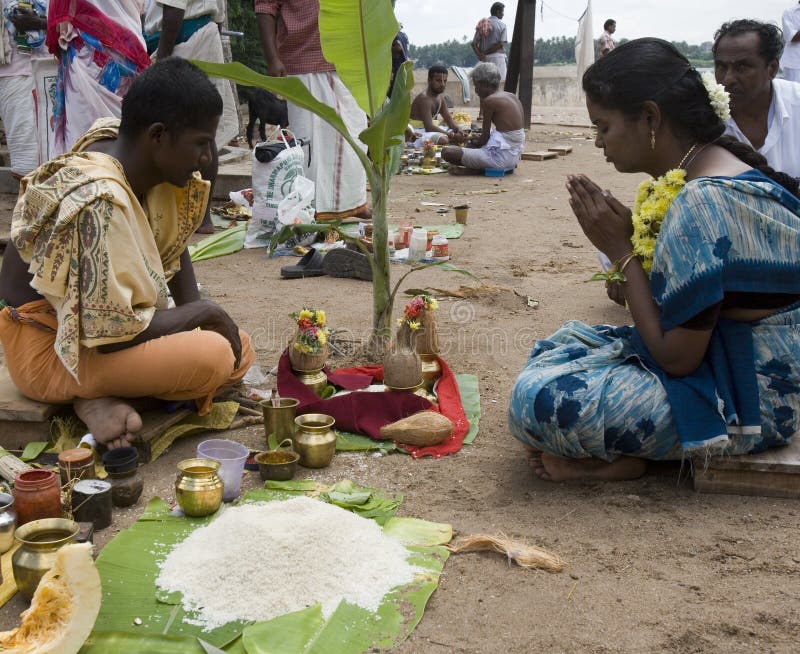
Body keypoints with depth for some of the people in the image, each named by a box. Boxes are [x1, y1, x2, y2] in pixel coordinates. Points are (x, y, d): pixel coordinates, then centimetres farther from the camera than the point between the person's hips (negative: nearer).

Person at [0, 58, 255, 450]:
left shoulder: (141, 161, -4)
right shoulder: (99, 201, -31)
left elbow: (173, 243, 12)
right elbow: (113, 332, -29)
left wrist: (194, 316, 0)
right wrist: (202, 312, -16)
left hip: (95, 326, 10)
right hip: (48, 347, -10)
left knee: (241, 351, 1)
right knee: (213, 358, -27)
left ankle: (101, 398, -4)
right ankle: (96, 393, -8)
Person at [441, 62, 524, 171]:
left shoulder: (490, 101, -13)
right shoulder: (512, 97, 12)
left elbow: (485, 137, -9)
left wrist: (474, 142, 11)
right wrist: (477, 139, 20)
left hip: (501, 157, -9)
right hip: (514, 156, 9)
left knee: (447, 152, -14)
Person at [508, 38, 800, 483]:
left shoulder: (702, 200, -28)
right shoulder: (708, 166, 4)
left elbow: (676, 357, -24)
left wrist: (620, 249, -17)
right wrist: (630, 231, -4)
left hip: (741, 396, -10)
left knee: (537, 398, -21)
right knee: (557, 346, 14)